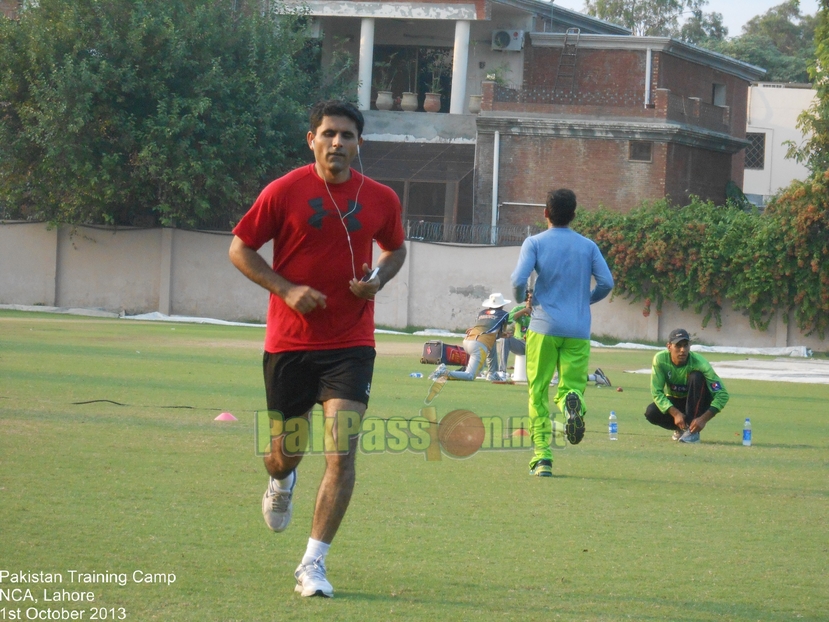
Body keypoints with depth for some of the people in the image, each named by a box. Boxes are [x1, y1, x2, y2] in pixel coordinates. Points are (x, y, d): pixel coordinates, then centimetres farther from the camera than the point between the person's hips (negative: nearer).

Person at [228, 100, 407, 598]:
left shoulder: (381, 199, 2)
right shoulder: (285, 192, -6)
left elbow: (396, 248, 20)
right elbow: (240, 249, 0)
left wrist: (378, 280, -2)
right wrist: (287, 290, -13)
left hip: (350, 343, 1)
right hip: (289, 342, -1)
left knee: (342, 453, -13)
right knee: (284, 453, 10)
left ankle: (313, 565, -7)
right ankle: (282, 483, 50)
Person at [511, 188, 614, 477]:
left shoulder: (534, 243, 1)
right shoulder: (588, 246, 8)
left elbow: (519, 280, -12)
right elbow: (606, 282, -1)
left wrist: (522, 299, 10)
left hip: (543, 327, -2)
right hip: (578, 330, 2)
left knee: (538, 393, 6)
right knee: (572, 384, 8)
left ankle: (541, 456, -3)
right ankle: (572, 400, -31)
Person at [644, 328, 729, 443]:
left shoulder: (699, 363, -27)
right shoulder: (660, 359, -22)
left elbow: (722, 394, -29)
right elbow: (656, 392, -22)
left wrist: (703, 419, -42)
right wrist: (675, 413, -37)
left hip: (695, 403, -2)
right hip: (673, 403, 2)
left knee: (696, 377, -31)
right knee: (651, 412, -29)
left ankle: (692, 431, -29)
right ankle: (680, 428, 3)